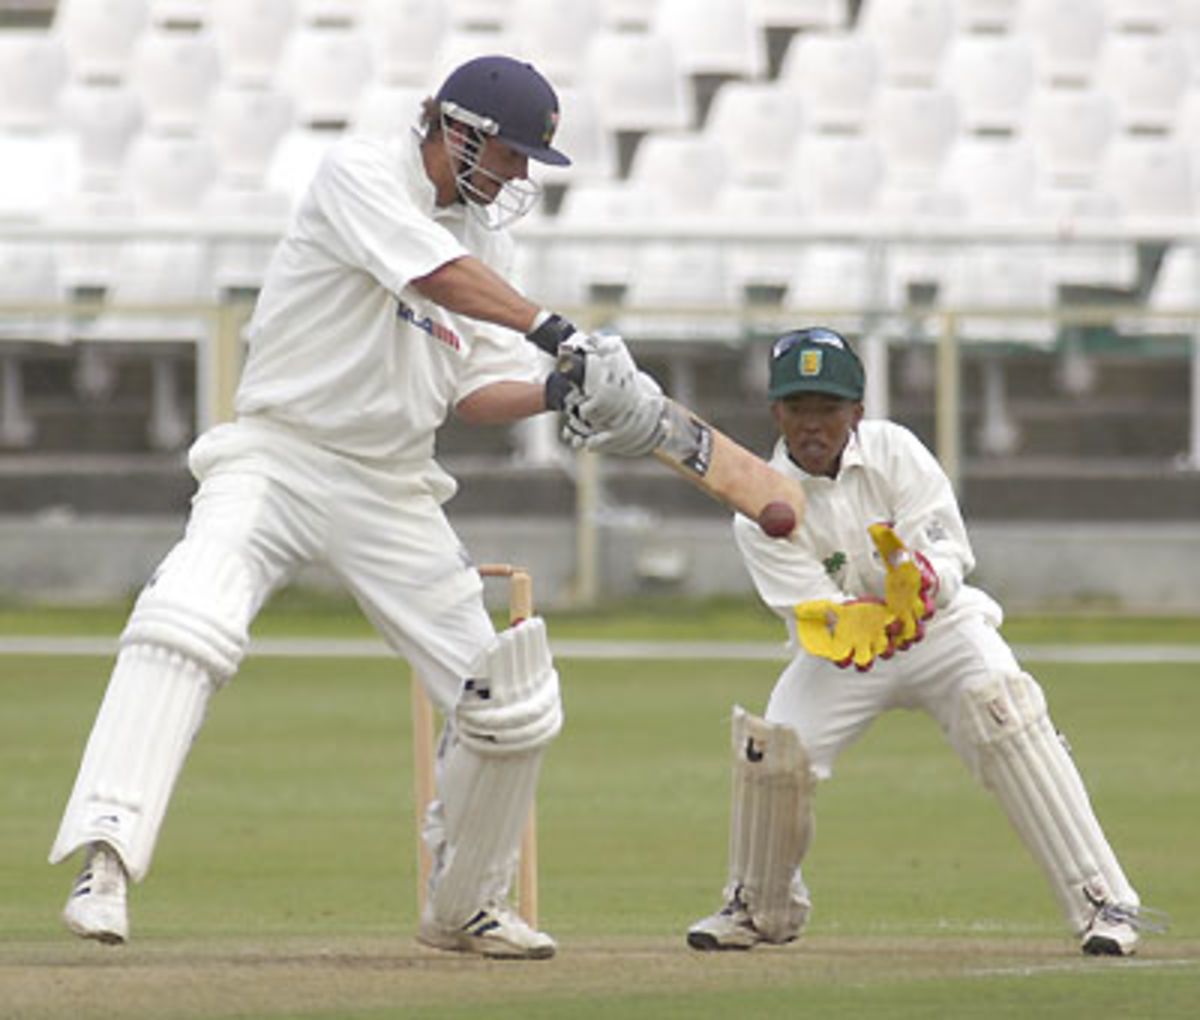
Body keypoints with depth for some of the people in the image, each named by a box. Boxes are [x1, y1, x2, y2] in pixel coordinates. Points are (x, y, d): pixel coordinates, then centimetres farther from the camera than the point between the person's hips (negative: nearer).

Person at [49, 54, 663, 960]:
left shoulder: (486, 235, 11)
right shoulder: (360, 176, -10)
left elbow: (477, 391, 8)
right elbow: (438, 277, -26)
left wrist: (563, 392, -10)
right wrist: (561, 336, -32)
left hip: (392, 492, 6)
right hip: (277, 458, -6)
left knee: (512, 701, 3)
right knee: (188, 616, -33)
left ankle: (464, 909, 25)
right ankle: (107, 855, -39)